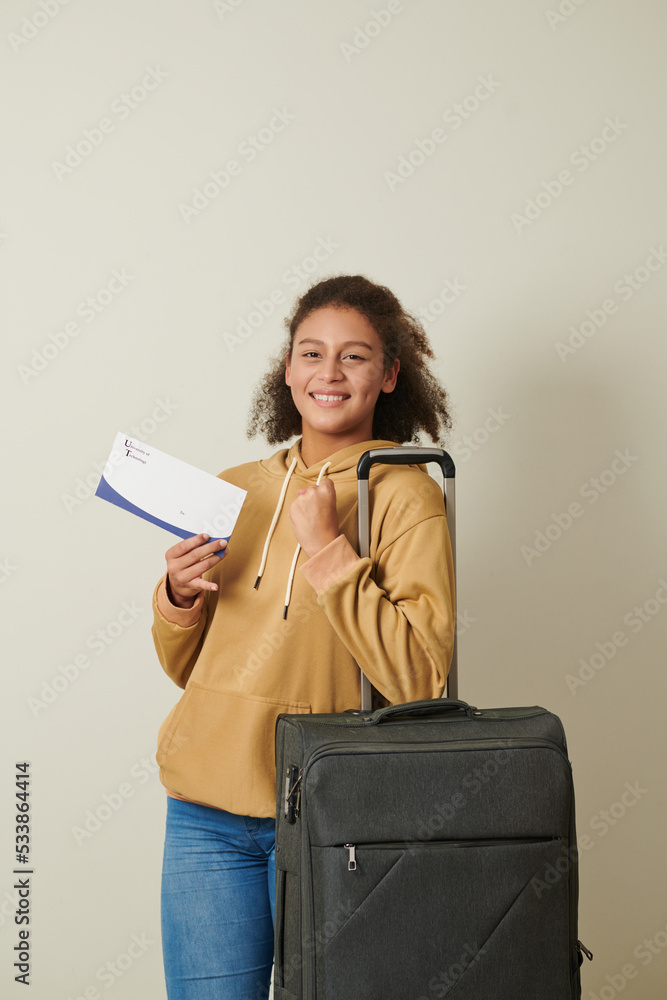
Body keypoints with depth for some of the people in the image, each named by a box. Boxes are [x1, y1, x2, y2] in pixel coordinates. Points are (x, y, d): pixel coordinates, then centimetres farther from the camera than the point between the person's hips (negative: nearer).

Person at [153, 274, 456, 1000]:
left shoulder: (406, 496, -5)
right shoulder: (233, 493, 9)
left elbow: (418, 679, -16)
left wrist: (327, 550, -17)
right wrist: (179, 597, -4)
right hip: (206, 812, 4)